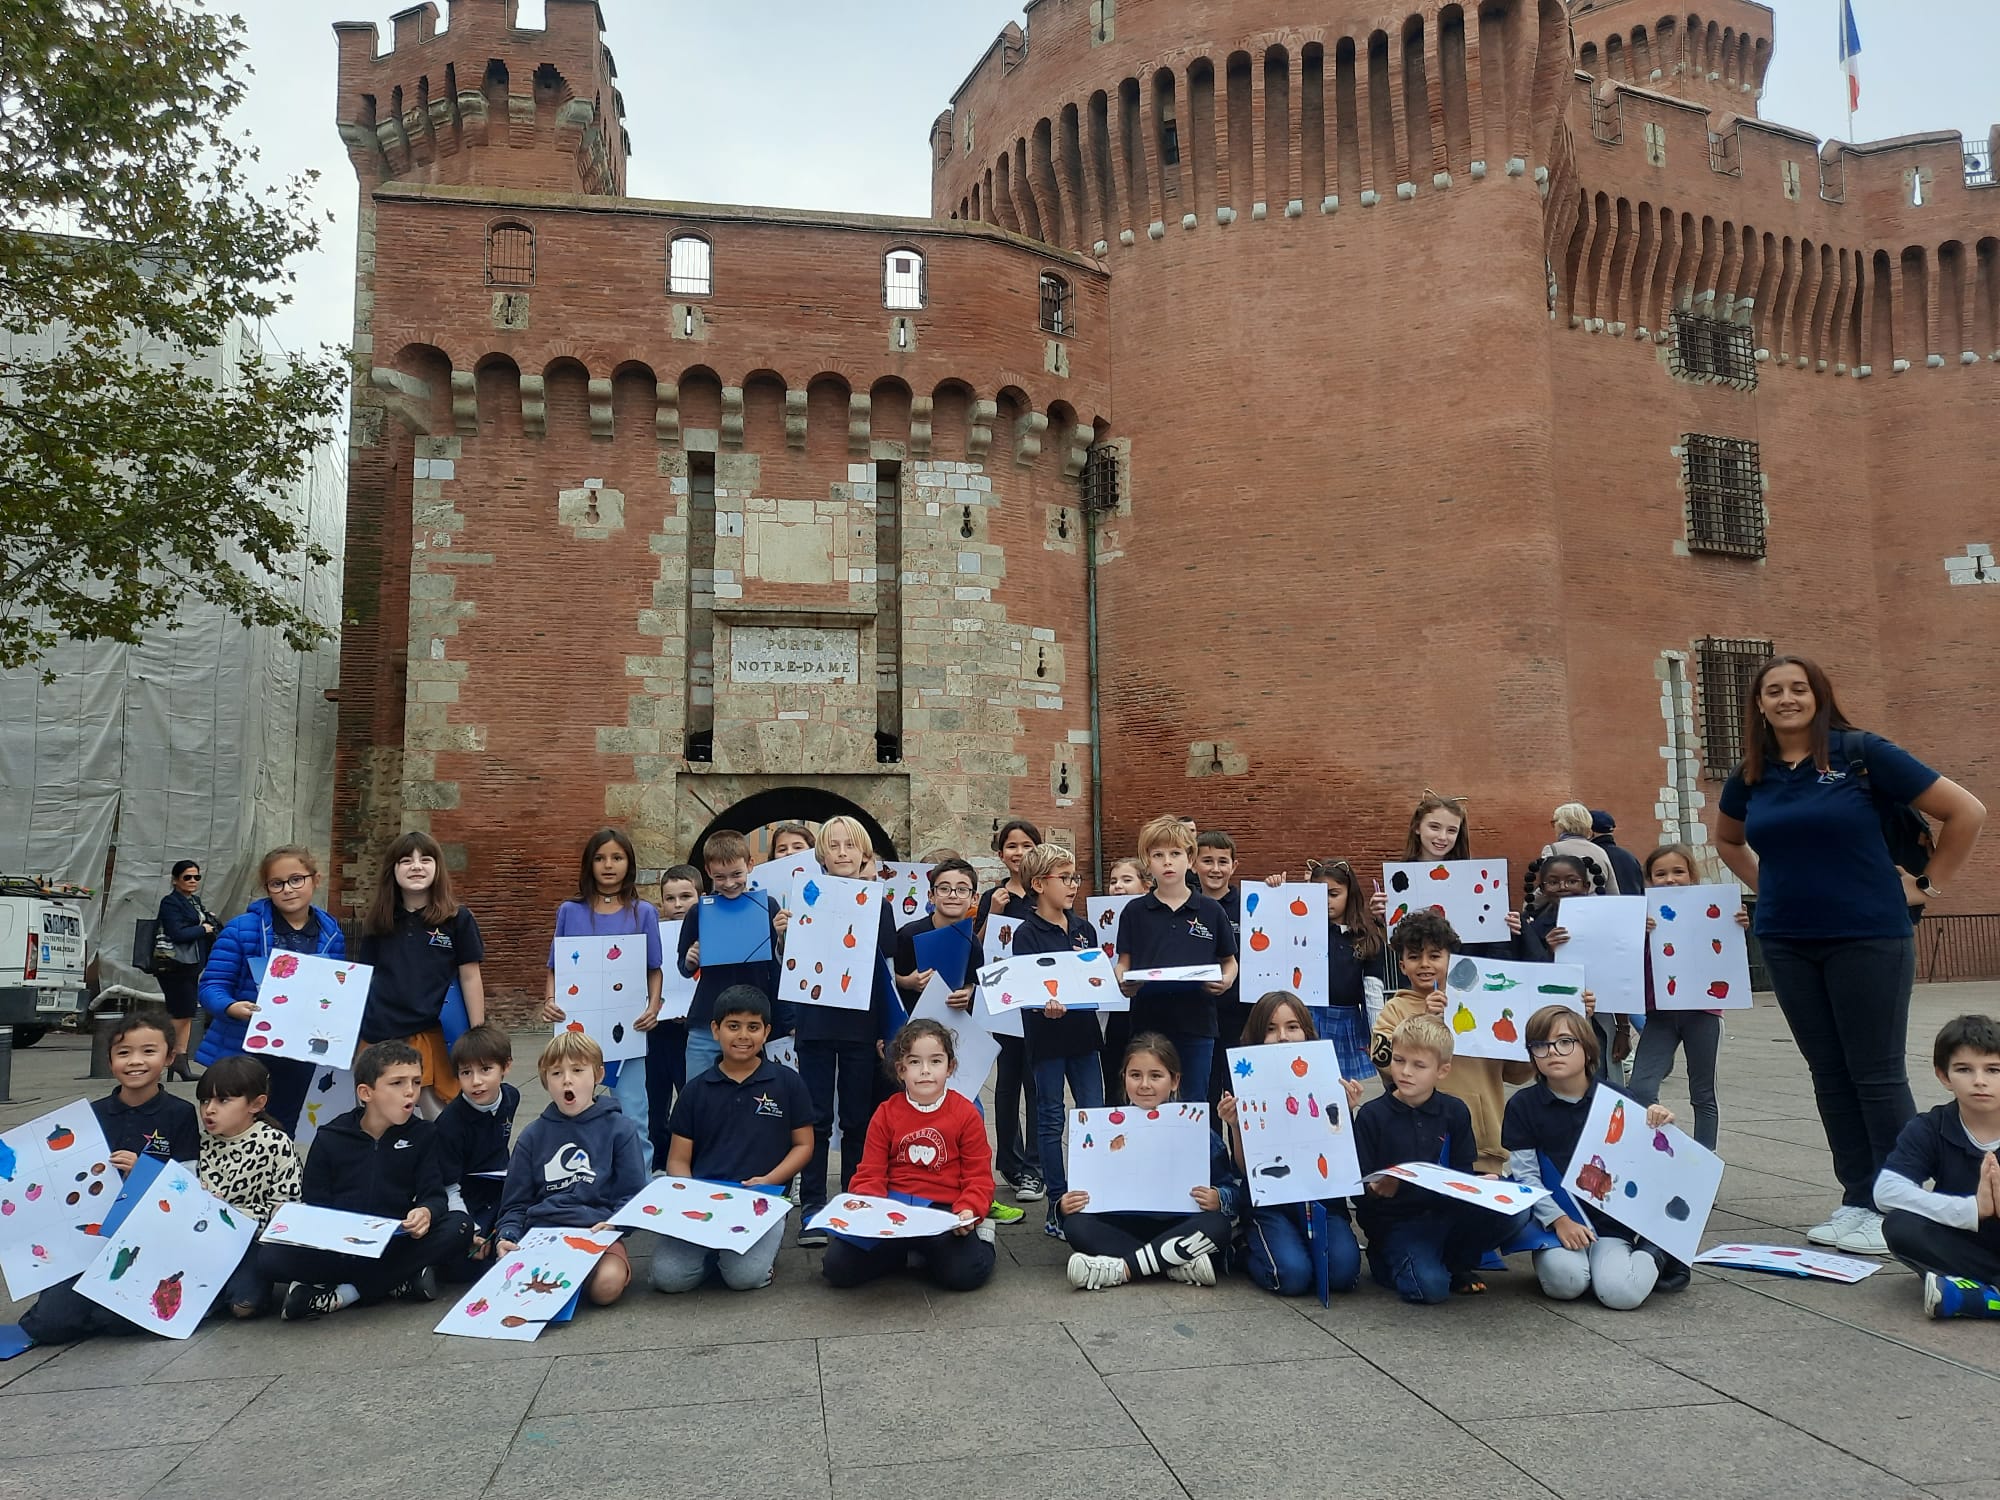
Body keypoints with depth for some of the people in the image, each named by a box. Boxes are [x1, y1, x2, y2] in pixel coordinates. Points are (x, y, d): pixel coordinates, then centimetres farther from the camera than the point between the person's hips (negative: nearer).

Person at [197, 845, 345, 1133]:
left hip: (300, 1060, 3)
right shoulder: (241, 929, -9)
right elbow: (212, 986, -9)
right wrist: (232, 1007, -28)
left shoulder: (332, 935, 3)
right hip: (241, 1055, -3)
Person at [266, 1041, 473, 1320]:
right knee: (274, 1256, -29)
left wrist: (426, 1211, -26)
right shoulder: (330, 1139, 5)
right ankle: (401, 1280, -25)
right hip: (337, 1247, -1)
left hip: (397, 1242, 1)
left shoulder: (423, 1134, 7)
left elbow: (434, 1194, -1)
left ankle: (343, 1293, -24)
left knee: (459, 1228, -28)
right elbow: (313, 1204, 5)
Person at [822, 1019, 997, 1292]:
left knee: (966, 1273, -29)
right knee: (837, 1266, -17)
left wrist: (969, 1211, -19)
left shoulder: (966, 1114, 1)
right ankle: (899, 1252, 10)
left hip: (945, 1210, -2)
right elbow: (870, 1174, 5)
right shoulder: (886, 1115, 6)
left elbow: (978, 1176, 0)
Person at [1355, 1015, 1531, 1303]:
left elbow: (1464, 1173, 9)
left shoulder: (1455, 1112, 5)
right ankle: (1389, 1261, 6)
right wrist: (1375, 1191, -28)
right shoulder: (1372, 1115, -6)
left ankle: (1457, 1264, 3)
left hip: (1446, 1212, 4)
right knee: (1431, 1287, -30)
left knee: (1515, 1210, -20)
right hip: (1396, 1222, -4)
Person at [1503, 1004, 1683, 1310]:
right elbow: (1524, 1175, -3)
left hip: (1611, 1219, 1)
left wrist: (1660, 1127, -13)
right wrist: (1559, 1220, -15)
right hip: (1553, 1221, -1)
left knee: (1621, 1294, -22)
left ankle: (1653, 1256, 10)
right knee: (1566, 1282, -30)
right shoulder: (1523, 1105, -1)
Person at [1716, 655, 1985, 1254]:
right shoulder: (1750, 775, 5)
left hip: (1868, 939, -4)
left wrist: (1930, 885, -2)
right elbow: (1728, 840, 25)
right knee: (1829, 1074, 10)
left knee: (1877, 1075, 0)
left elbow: (1965, 812, -4)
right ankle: (1857, 1202, 20)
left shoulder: (1863, 753, -8)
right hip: (1787, 943, 5)